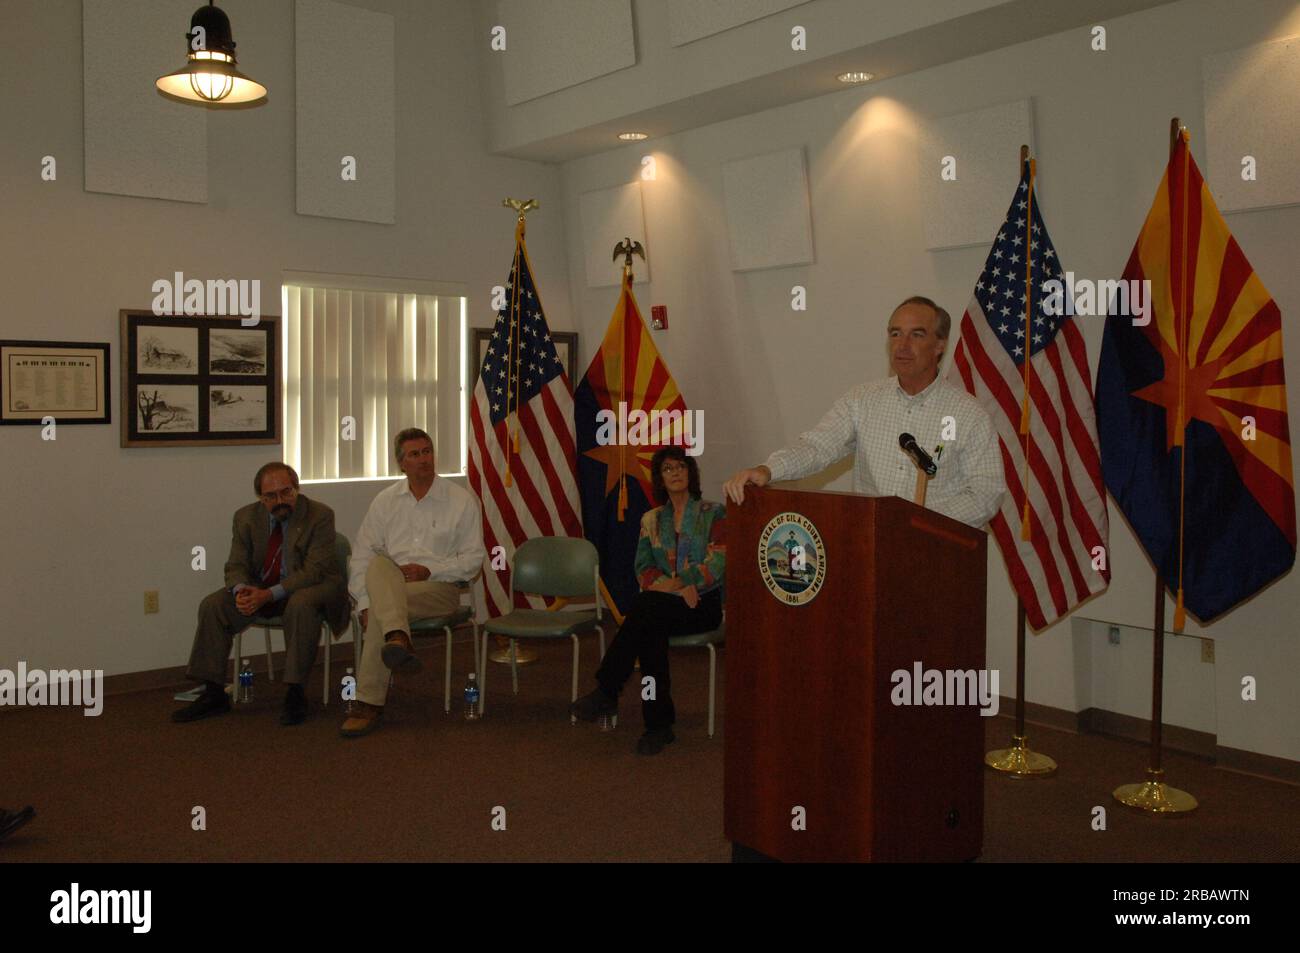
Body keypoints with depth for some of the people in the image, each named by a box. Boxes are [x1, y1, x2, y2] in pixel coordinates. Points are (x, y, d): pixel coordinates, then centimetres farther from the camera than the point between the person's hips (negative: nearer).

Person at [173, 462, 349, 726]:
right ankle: (213, 693, -5)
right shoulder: (246, 517, 1)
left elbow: (314, 570, -21)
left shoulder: (320, 515, -15)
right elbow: (236, 565, 2)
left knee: (300, 604, -38)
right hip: (259, 588, 5)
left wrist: (270, 594, -32)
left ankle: (294, 692, -27)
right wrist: (241, 590, -24)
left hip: (310, 586, -5)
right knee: (212, 606, -14)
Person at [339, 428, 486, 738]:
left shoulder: (462, 501, 3)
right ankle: (398, 640, -56)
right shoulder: (385, 501, 12)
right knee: (379, 565, -35)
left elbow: (474, 558, 1)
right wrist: (365, 602, -7)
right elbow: (362, 555, 7)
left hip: (440, 588, -2)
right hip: (387, 586, 3)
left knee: (381, 613, -33)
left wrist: (430, 570, -13)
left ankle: (369, 703, -31)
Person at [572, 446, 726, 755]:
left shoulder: (713, 513, 6)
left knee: (645, 607, -33)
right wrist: (680, 587, -13)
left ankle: (607, 691, -29)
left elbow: (716, 566, -7)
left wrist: (671, 583, -17)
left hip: (703, 605, -3)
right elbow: (644, 571, 5)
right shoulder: (651, 520, 16)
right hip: (661, 605, 3)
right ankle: (658, 724, -28)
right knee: (650, 630, -33)